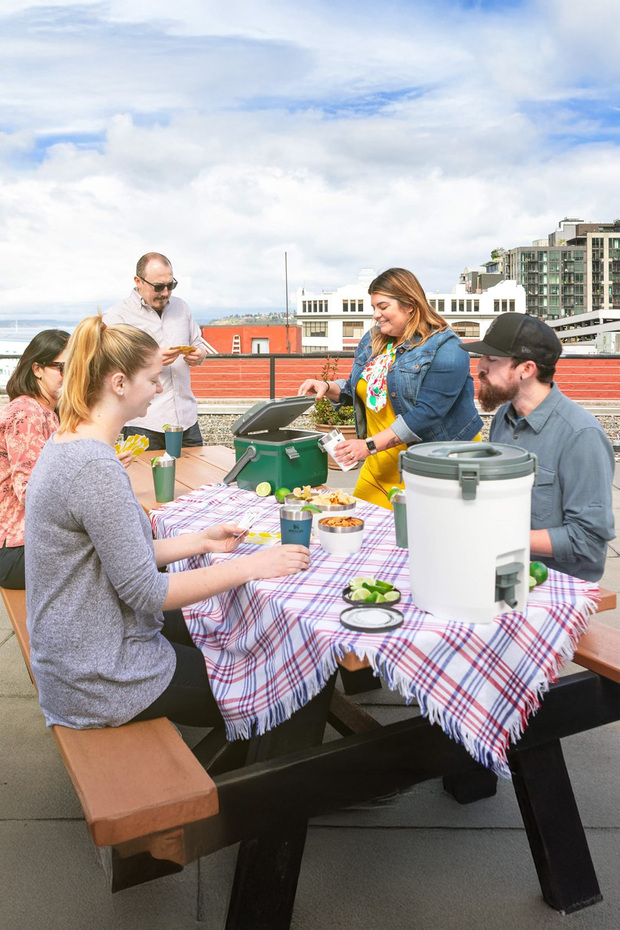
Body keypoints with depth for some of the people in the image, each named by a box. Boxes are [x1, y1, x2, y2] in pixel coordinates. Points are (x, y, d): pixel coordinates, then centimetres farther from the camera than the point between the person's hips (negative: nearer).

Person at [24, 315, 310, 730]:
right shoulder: (96, 468, -28)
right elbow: (145, 592, -25)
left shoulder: (67, 445, 4)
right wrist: (251, 566, -19)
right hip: (102, 682, -9)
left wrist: (201, 541, 5)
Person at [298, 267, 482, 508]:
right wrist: (327, 388, -2)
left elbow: (427, 413, -23)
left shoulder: (444, 349, -15)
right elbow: (357, 389, 20)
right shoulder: (372, 340, 9)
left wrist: (370, 445, -26)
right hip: (380, 464, 7)